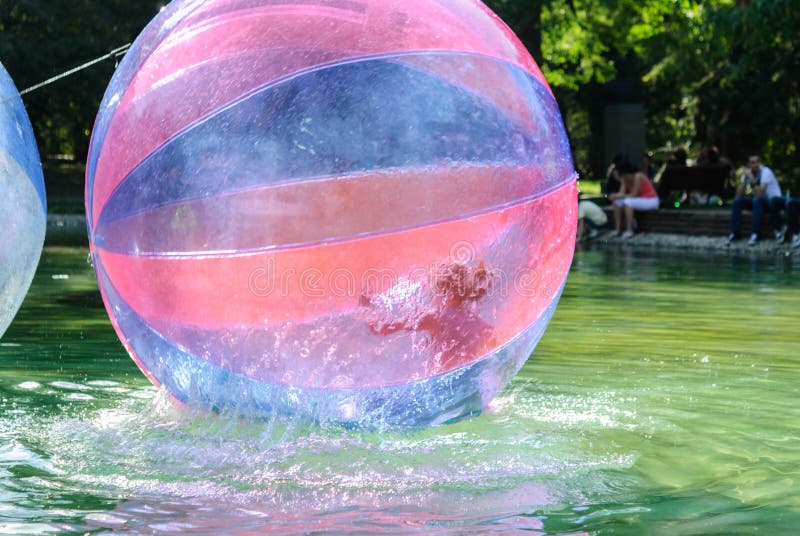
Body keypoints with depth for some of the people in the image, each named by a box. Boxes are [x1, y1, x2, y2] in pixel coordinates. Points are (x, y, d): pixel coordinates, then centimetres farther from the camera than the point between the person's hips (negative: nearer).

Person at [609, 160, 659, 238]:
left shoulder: (638, 176, -25)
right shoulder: (625, 179, -1)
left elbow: (633, 195, -26)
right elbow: (621, 193, -6)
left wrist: (618, 196, -24)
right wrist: (615, 196, -27)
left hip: (651, 201, -9)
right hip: (640, 200, 9)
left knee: (627, 202, -31)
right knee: (617, 202, -7)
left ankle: (629, 231, -29)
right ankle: (618, 229, -9)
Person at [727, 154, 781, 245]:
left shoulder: (765, 172, -21)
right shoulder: (747, 173, -3)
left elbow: (760, 194, -31)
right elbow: (739, 194, -10)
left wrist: (752, 178, -34)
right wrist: (745, 179, -21)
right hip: (758, 203, 6)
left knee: (757, 199, -35)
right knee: (737, 201, -15)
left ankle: (756, 234, -33)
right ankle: (735, 233, -14)